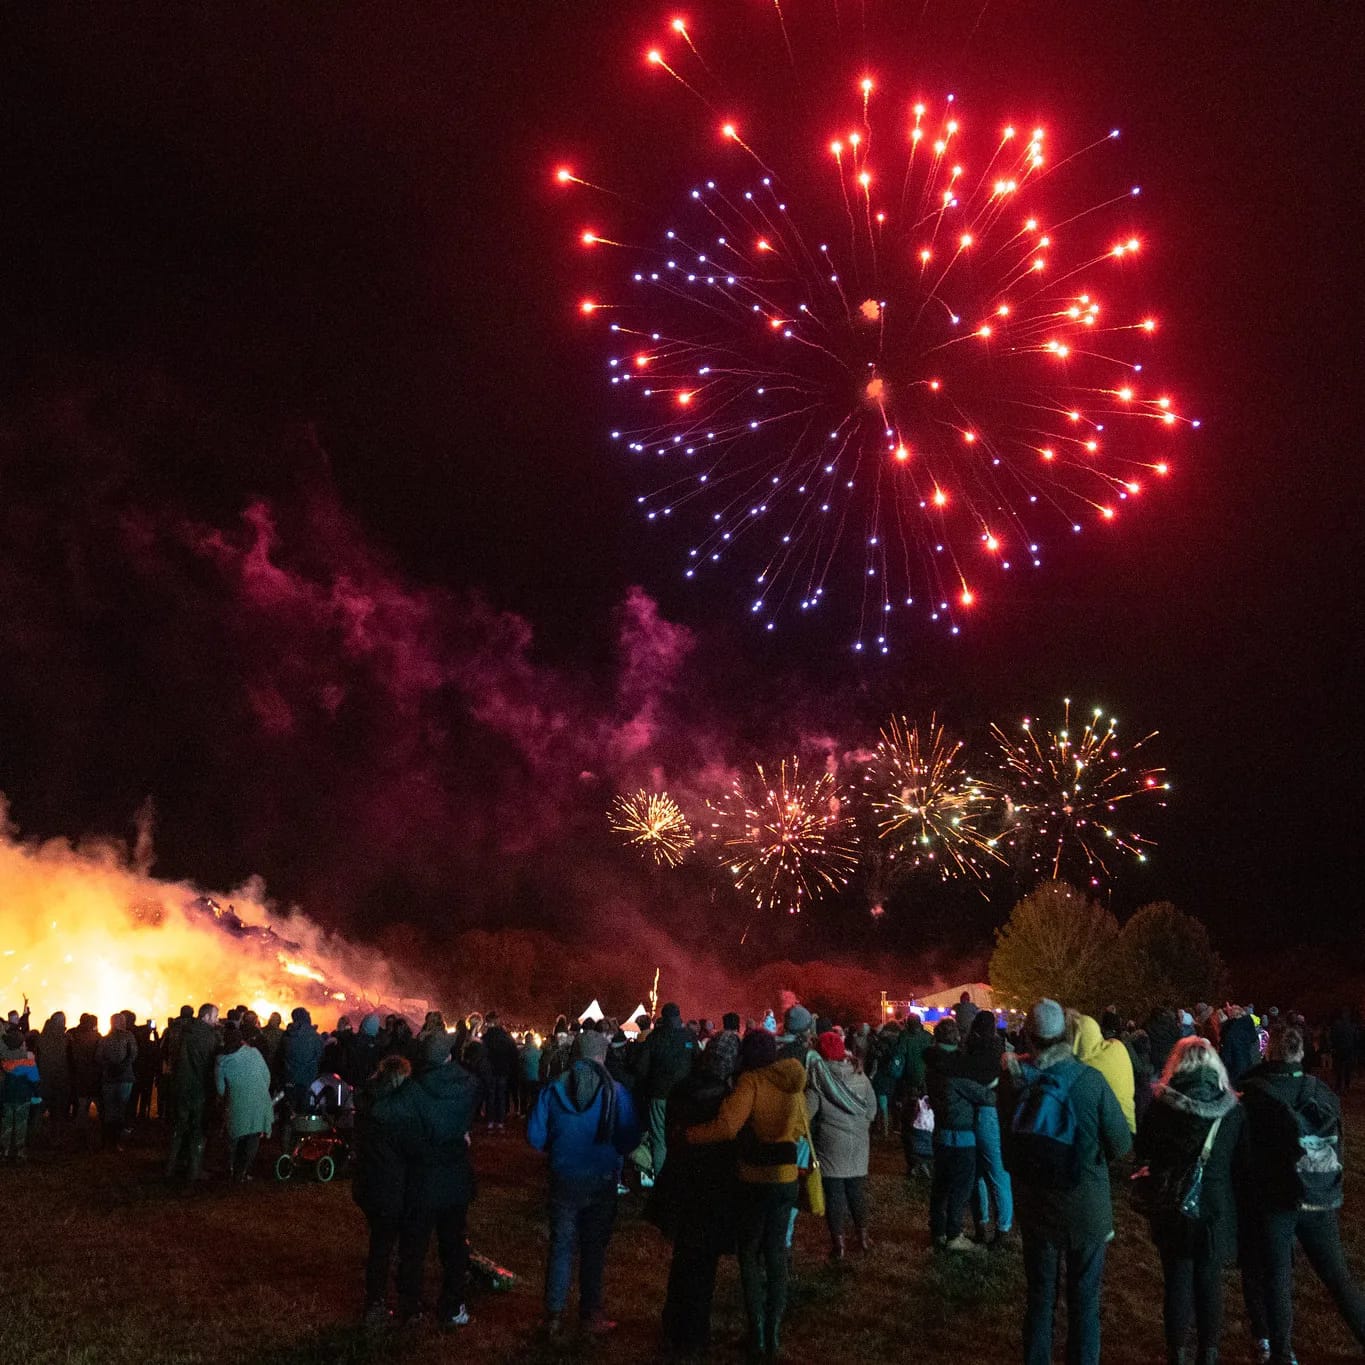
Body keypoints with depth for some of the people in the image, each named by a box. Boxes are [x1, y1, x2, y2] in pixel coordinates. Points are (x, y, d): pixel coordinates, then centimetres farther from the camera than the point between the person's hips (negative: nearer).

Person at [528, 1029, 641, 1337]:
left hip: (564, 1180, 1)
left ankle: (554, 1315, 16)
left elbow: (535, 1136, -7)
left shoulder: (553, 1090, -8)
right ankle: (590, 1313, 22)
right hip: (602, 1181, -1)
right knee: (594, 1246, 14)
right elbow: (630, 1139, -14)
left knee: (561, 1245, 14)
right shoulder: (615, 1091, -14)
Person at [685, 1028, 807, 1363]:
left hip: (755, 1178, -5)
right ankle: (773, 1335, 18)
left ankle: (757, 1334, 12)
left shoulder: (751, 1080, -17)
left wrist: (688, 1134, -20)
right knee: (776, 1254, 15)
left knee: (750, 1255, 10)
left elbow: (727, 1126, -28)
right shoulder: (793, 1083, 5)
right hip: (787, 1177, 5)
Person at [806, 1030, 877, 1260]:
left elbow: (807, 1112, -17)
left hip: (830, 1144, -3)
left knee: (834, 1192, 5)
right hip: (858, 1145, 4)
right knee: (857, 1189, 17)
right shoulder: (858, 1075, -3)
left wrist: (811, 1133, 0)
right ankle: (862, 1235, 28)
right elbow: (872, 1109, 3)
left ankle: (838, 1243, 9)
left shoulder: (817, 1079, -14)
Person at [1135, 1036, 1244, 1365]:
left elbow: (1142, 1152, 0)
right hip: (1217, 1207, 1)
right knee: (1209, 1279, 14)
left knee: (1178, 1278, 11)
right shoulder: (1232, 1108, -8)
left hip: (1172, 1206, -1)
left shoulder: (1162, 1106, -12)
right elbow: (1242, 1158, 1)